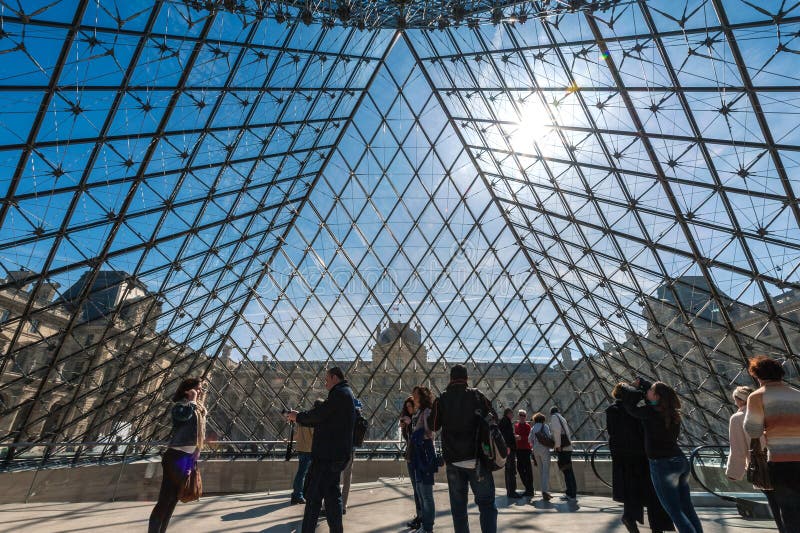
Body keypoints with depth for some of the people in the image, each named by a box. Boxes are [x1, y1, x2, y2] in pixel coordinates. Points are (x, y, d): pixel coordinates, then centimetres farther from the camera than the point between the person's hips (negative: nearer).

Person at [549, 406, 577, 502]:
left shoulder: (554, 417, -4)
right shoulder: (562, 418, 21)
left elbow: (557, 430, -19)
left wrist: (558, 445, -15)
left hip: (562, 448, -9)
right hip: (567, 447, 9)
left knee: (567, 472, -7)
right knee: (568, 471, 14)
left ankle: (572, 496, -5)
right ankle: (569, 494, 22)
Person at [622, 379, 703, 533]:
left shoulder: (650, 412, -15)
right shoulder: (671, 412, 4)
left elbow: (631, 409, 2)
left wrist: (625, 390, 15)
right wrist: (641, 382, 28)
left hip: (662, 465, -7)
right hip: (681, 461, 8)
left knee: (675, 511, 1)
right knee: (687, 507, 16)